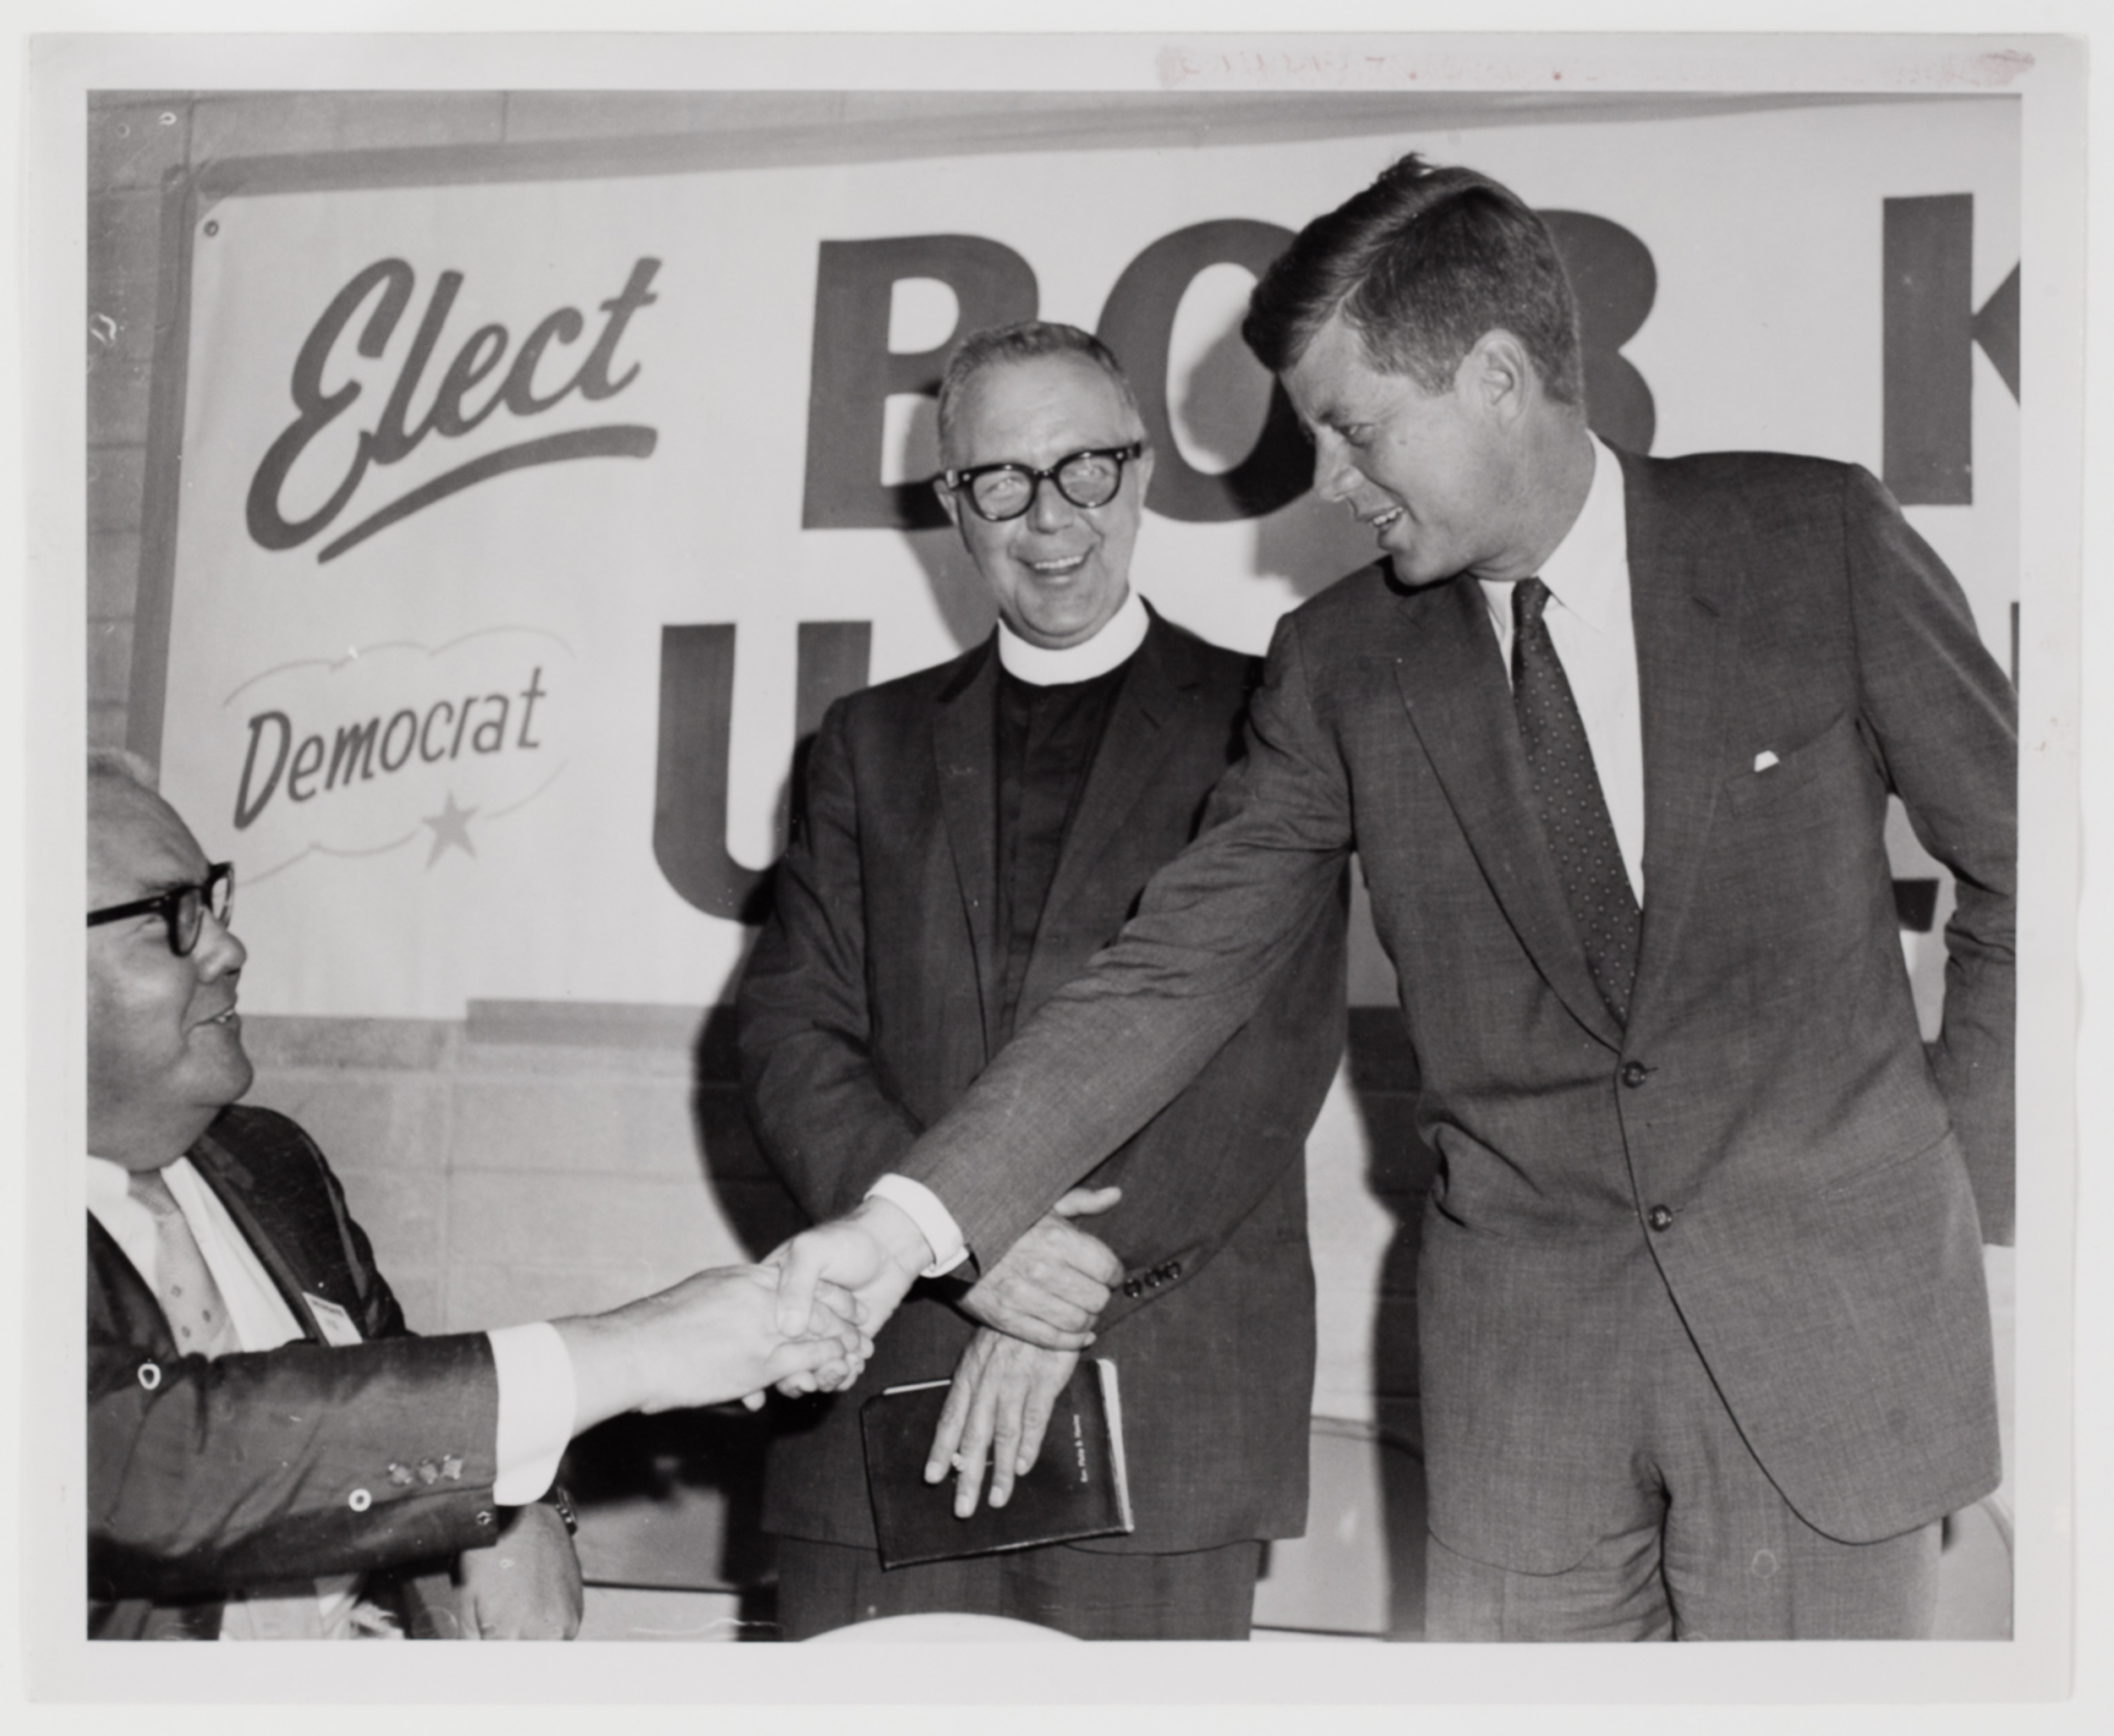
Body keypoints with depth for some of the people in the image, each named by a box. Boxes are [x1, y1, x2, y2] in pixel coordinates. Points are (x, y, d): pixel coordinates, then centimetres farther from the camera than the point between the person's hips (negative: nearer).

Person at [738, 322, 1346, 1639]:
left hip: (1168, 1403, -2)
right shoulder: (874, 741, 16)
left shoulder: (1257, 721, 6)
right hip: (884, 1402, 3)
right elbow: (790, 1035, 7)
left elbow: (1279, 1039, -4)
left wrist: (1081, 1278, -13)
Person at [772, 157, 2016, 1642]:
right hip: (1522, 1362, 2)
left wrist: (1960, 1181, 1)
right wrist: (912, 1219, -10)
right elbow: (1175, 972, -1)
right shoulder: (1343, 665, 2)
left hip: (1835, 1314, -2)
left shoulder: (1819, 542, -4)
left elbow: (2019, 873, 5)